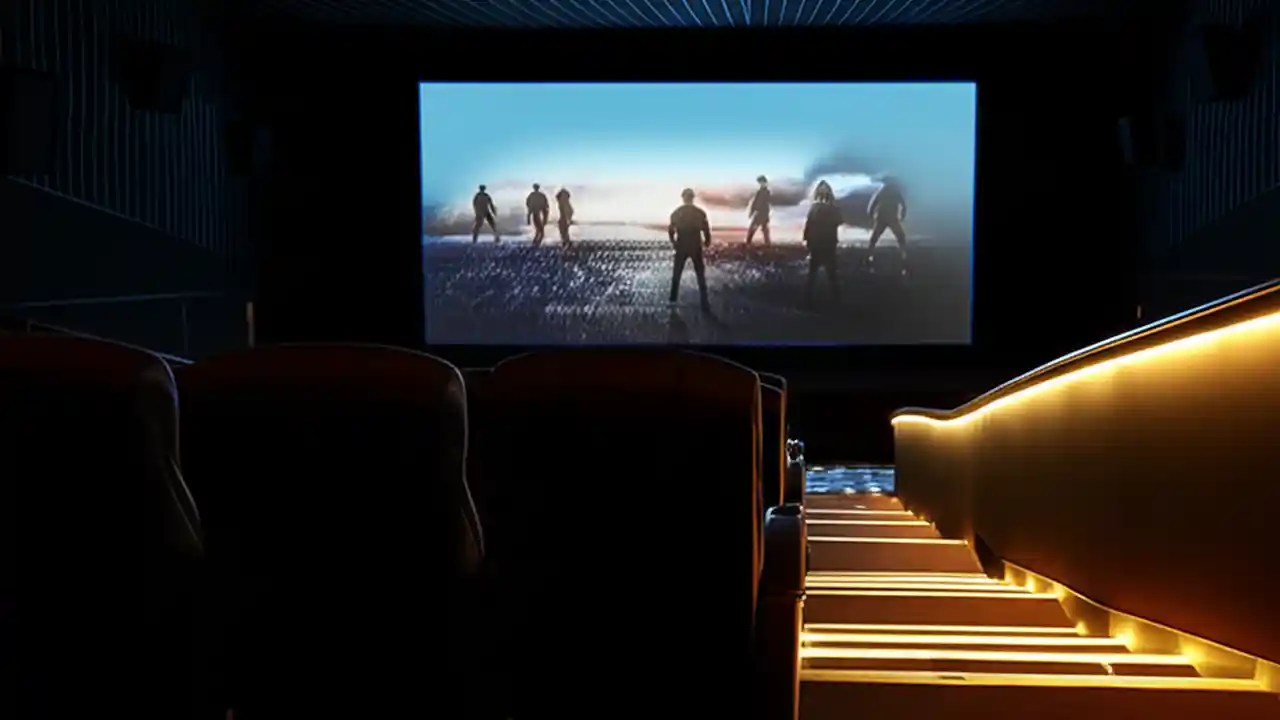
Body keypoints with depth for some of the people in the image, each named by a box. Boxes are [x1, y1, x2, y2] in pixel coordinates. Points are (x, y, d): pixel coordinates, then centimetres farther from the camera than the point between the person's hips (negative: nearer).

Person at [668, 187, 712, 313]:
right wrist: (707, 242, 11)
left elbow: (671, 229, 0)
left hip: (681, 247, 1)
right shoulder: (700, 212, -6)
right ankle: (705, 304, 1)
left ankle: (673, 301, 18)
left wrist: (673, 242, 16)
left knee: (676, 274, 17)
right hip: (696, 247, -1)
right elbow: (706, 229, -6)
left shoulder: (676, 213, -3)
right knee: (701, 276, 7)